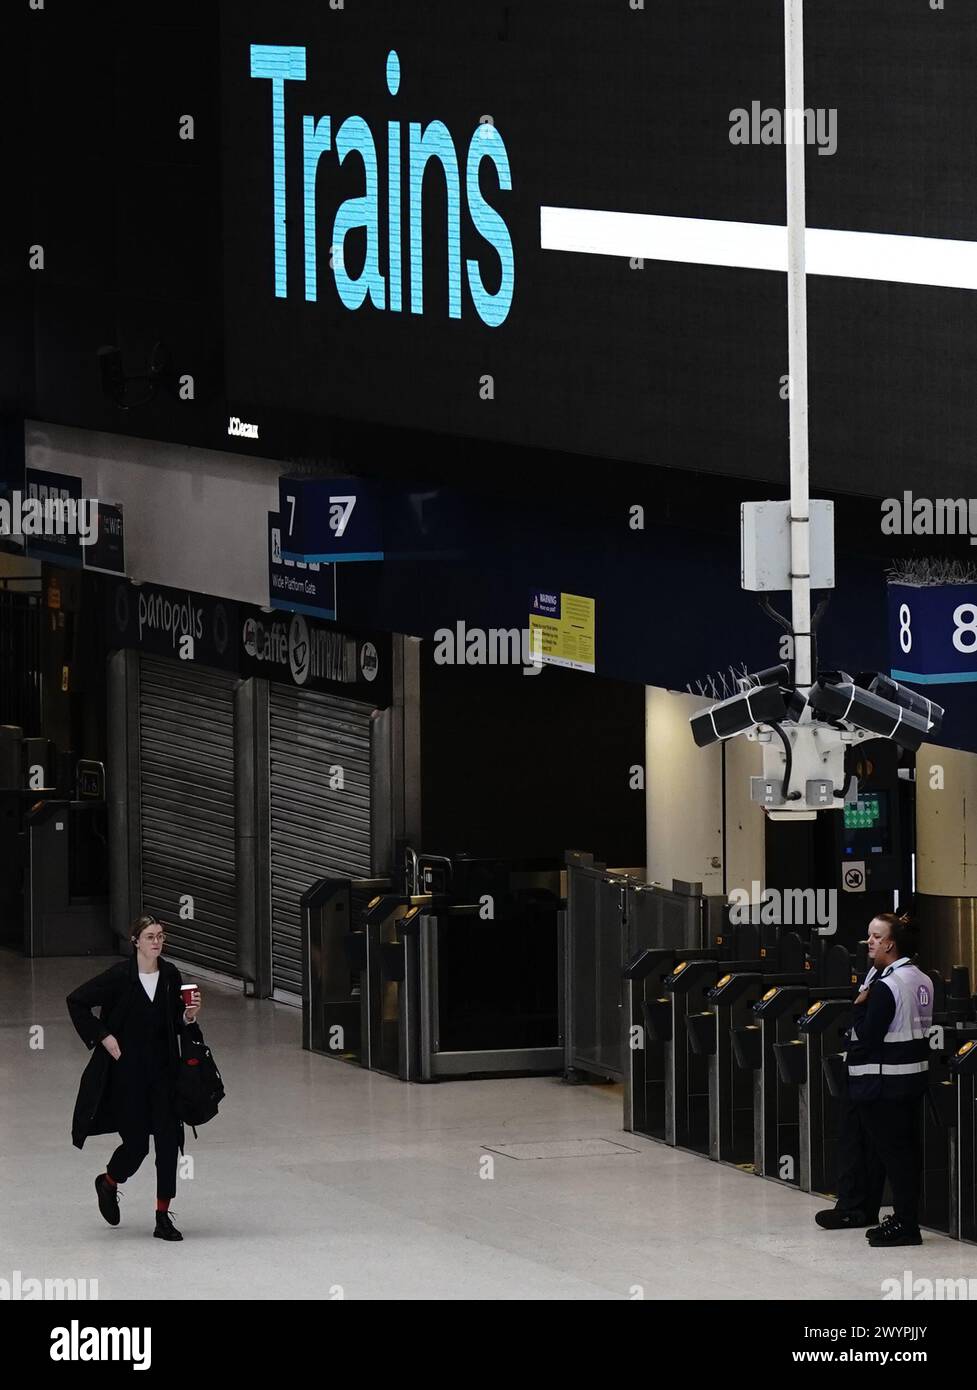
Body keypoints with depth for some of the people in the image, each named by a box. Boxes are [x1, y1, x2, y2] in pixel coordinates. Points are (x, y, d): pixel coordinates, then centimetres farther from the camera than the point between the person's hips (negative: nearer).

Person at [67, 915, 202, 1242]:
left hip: (162, 1072, 4)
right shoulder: (120, 976, -11)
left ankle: (163, 1217, 3)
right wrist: (102, 1037, -8)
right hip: (126, 1072, -4)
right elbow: (76, 1001, -5)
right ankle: (108, 1184, 35)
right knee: (136, 1143, 1)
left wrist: (188, 1016, -9)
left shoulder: (170, 975, 2)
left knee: (168, 1141, -4)